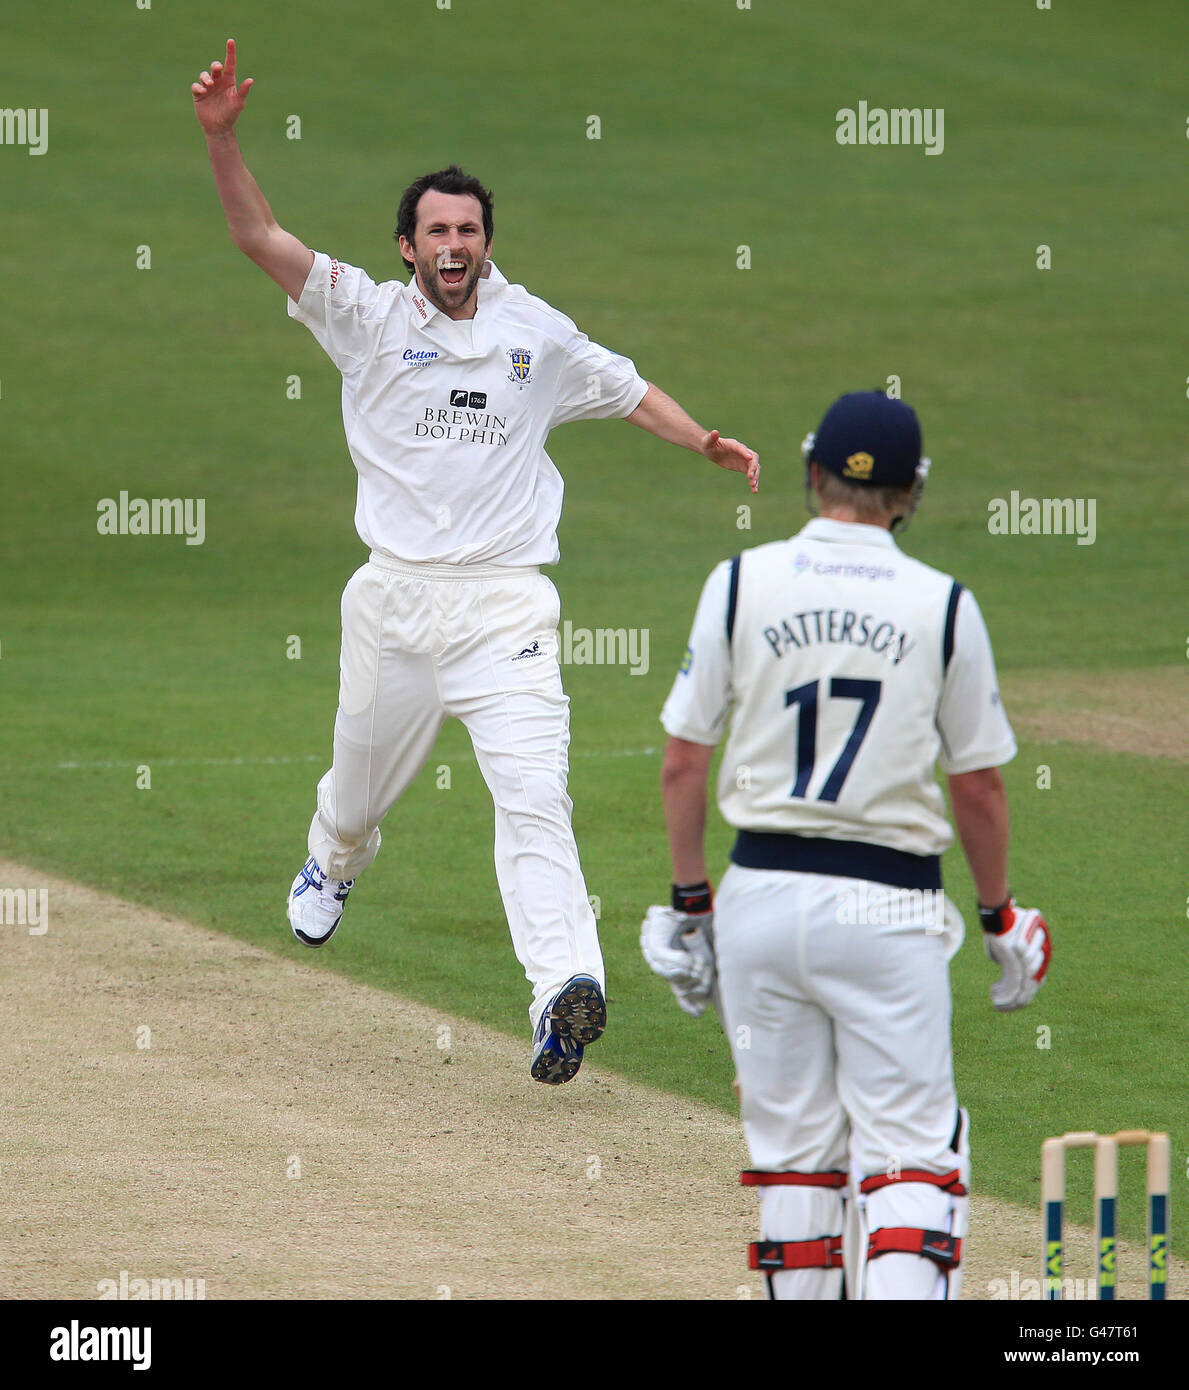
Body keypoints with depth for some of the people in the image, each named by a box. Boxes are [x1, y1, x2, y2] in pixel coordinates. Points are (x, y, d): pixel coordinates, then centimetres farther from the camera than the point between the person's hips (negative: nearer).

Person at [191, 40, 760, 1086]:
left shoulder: (537, 333, 8)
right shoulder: (370, 318, 1)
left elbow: (626, 390, 23)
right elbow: (258, 236, -9)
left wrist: (705, 443, 9)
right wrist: (222, 137, -23)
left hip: (506, 605, -1)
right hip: (394, 597, 1)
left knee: (533, 794, -17)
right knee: (364, 773, 18)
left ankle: (565, 988, -31)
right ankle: (333, 866, 55)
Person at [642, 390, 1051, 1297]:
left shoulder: (740, 584, 1)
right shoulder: (943, 606, -2)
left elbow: (684, 761, 1)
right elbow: (978, 785, 3)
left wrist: (689, 905, 10)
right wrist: (999, 917, 16)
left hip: (761, 898, 2)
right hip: (890, 907, -2)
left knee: (792, 1148, 12)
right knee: (910, 1149, -1)